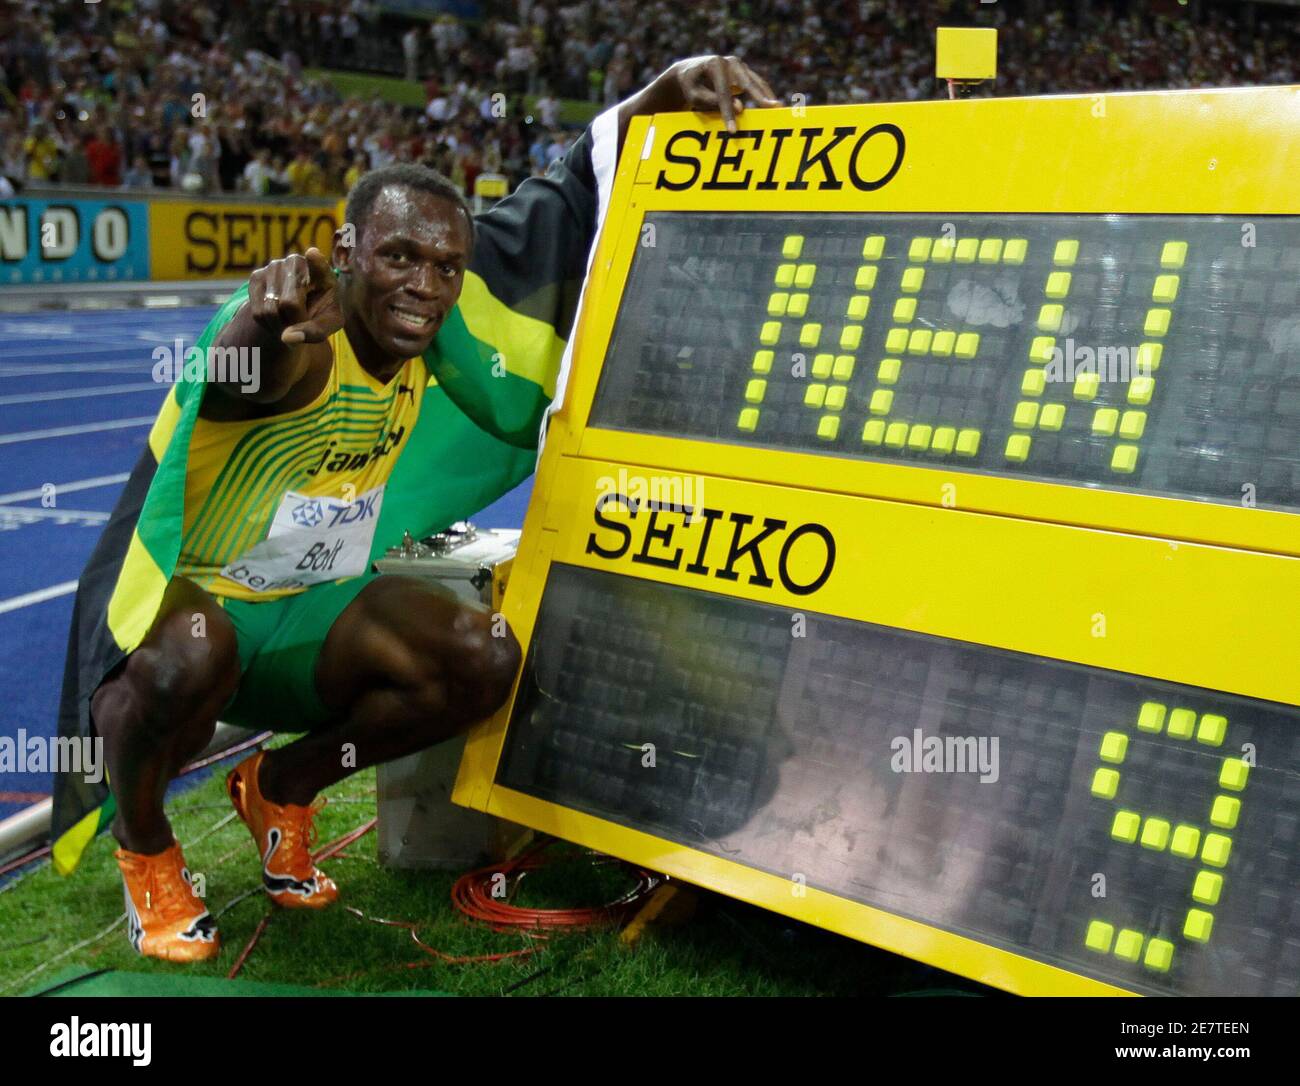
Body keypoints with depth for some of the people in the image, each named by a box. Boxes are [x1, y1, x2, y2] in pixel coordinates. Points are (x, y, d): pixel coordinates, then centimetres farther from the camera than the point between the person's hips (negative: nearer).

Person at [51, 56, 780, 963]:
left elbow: (568, 196, -5)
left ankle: (281, 786, 9)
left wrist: (667, 93, -16)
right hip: (182, 593, -5)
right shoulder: (304, 344, -27)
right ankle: (143, 843, -3)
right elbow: (246, 371, -52)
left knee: (484, 660, -16)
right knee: (191, 657, -39)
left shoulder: (446, 325, -10)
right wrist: (265, 324, -75)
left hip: (307, 611, 6)